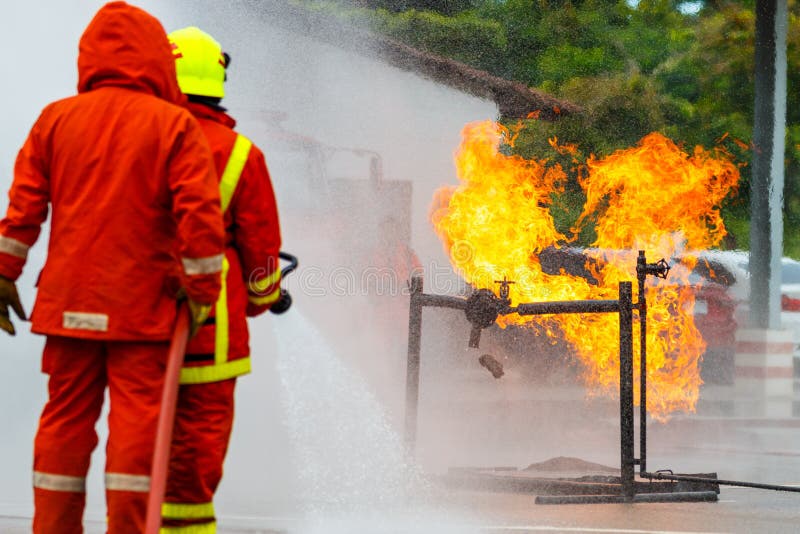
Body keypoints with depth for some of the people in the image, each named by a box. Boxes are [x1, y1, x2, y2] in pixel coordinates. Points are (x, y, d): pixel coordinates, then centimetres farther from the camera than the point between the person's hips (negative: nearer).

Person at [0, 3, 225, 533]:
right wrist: (203, 290, -4)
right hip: (143, 308, -3)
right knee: (137, 420, 0)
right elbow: (200, 213, -11)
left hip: (70, 303, 4)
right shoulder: (175, 125, -6)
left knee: (65, 419, 10)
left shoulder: (56, 118, 4)